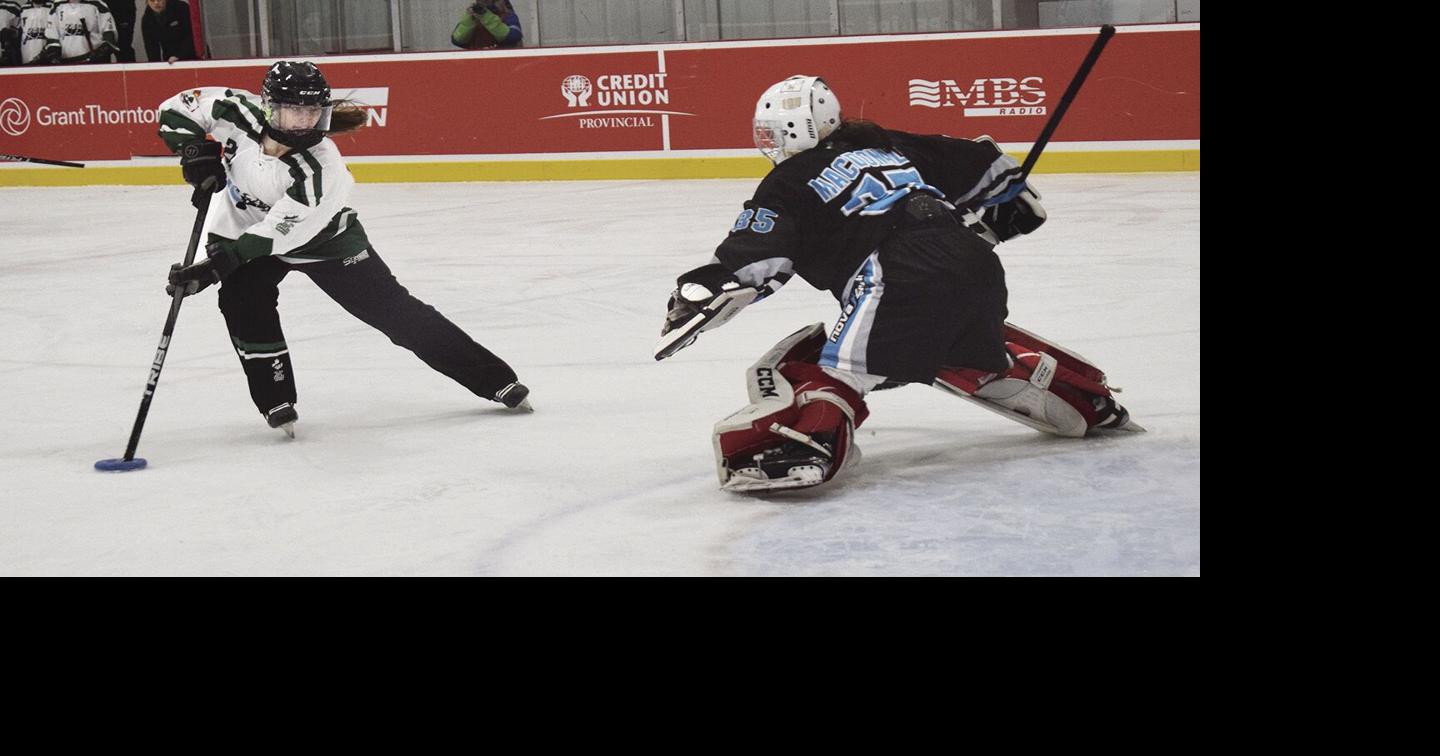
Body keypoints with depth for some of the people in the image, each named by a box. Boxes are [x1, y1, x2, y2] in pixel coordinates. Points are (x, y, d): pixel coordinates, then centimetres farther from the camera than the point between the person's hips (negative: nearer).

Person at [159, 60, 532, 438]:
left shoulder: (320, 169, -35)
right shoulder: (241, 113, -26)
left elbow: (275, 233, -35)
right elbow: (177, 109, -11)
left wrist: (214, 267, -40)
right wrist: (196, 152, -28)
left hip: (321, 238, -3)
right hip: (240, 226, 3)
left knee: (394, 309, -5)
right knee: (242, 301, -24)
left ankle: (493, 379, 3)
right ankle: (277, 402, -5)